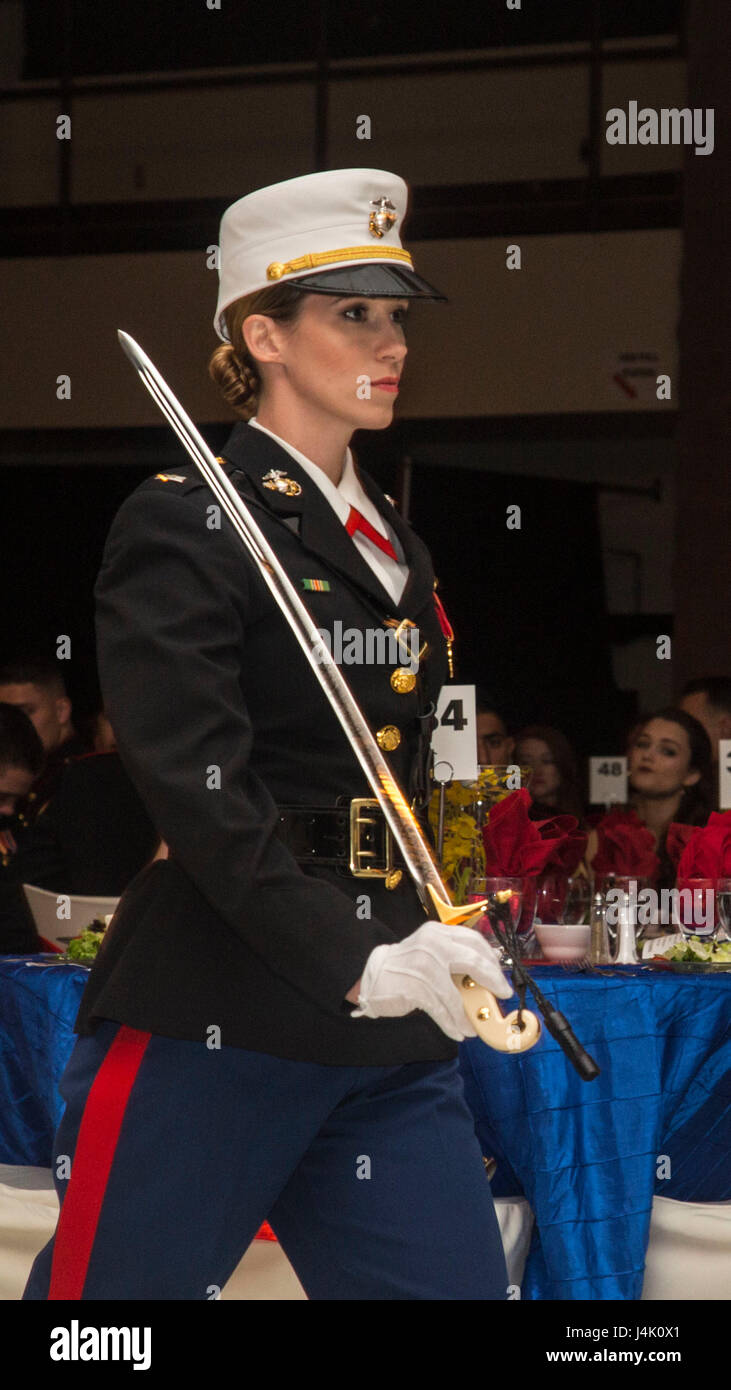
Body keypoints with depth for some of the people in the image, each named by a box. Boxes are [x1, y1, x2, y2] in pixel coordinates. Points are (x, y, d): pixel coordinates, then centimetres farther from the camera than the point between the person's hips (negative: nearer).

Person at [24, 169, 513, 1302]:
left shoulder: (396, 548, 18)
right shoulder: (185, 524, -6)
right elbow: (197, 784, -17)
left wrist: (426, 957, 16)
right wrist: (351, 962, -25)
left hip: (391, 1047, 7)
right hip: (209, 1033, -7)